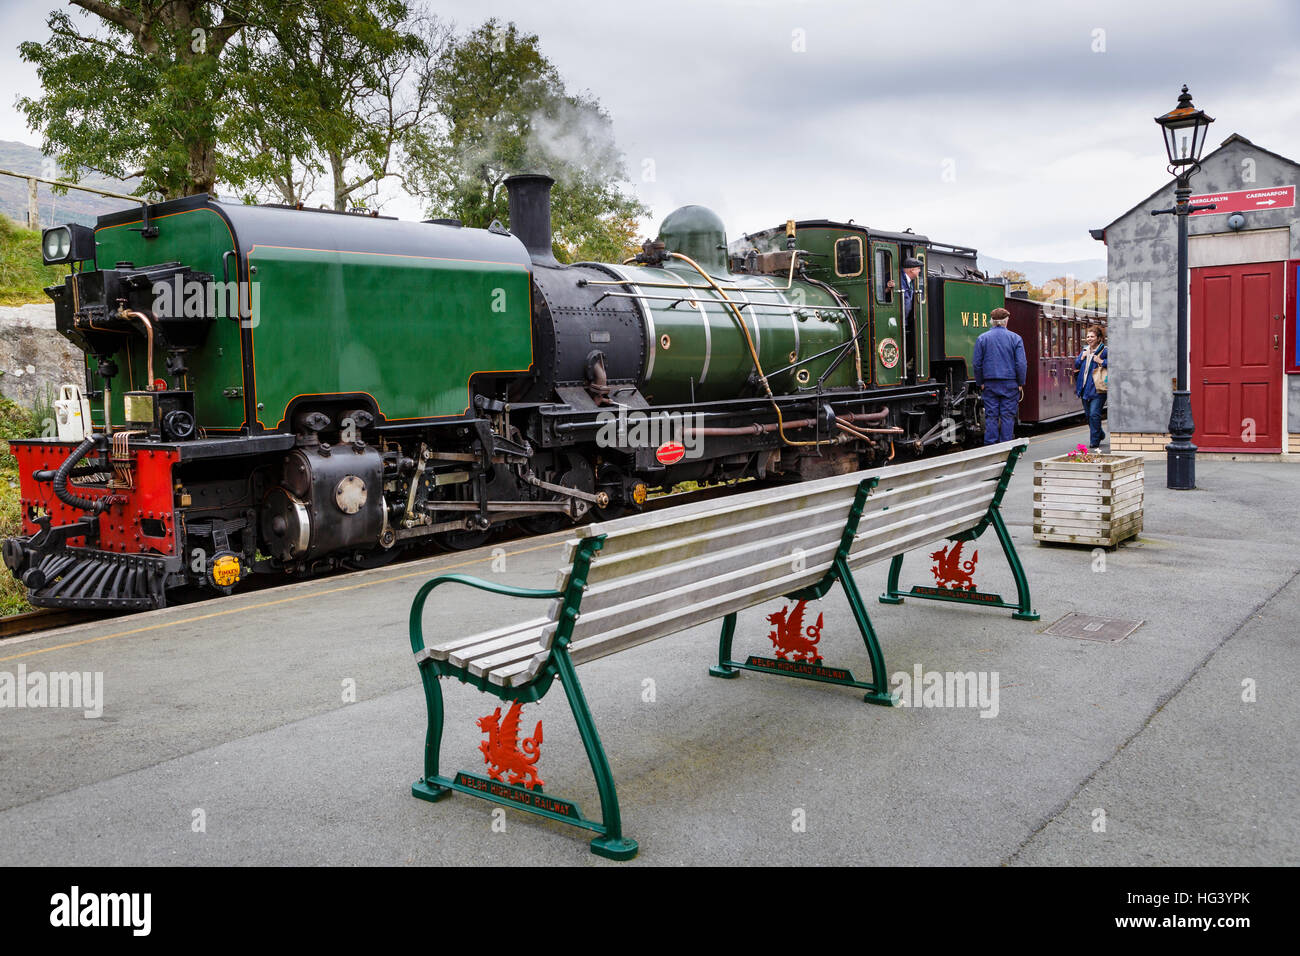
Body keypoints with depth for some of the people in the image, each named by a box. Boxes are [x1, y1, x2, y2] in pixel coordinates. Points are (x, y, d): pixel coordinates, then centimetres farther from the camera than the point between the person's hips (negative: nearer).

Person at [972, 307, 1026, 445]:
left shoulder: (982, 339, 2)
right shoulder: (1015, 338, -1)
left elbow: (977, 364, 3)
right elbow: (1021, 364, -4)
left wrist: (980, 382, 11)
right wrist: (1021, 383, 4)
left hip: (990, 384, 1)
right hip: (1010, 384, -1)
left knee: (991, 415, 4)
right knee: (1008, 415, 2)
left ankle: (990, 445, 2)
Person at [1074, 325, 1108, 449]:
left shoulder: (1104, 351, -6)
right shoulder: (1085, 350, 14)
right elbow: (1076, 366, 16)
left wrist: (1101, 362, -18)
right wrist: (1082, 357, 0)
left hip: (1097, 388, -7)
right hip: (1085, 388, 7)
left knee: (1094, 414, -12)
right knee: (1088, 415, 14)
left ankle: (1095, 441, -5)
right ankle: (1100, 434, 35)